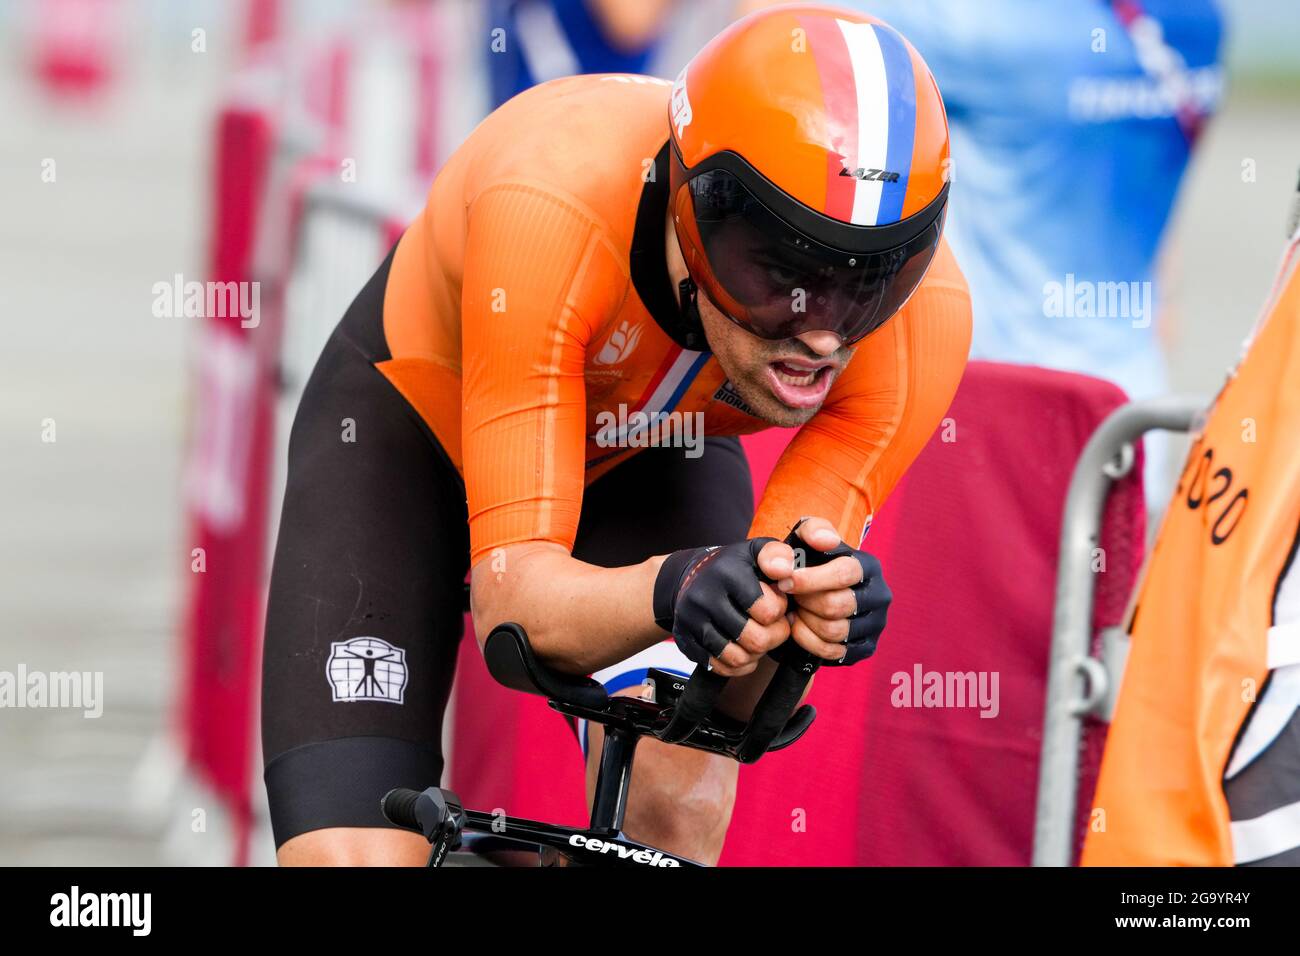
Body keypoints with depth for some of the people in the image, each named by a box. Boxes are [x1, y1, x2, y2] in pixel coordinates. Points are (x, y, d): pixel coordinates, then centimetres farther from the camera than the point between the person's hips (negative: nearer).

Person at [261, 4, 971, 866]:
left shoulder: (922, 315, -32)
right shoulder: (551, 207, -41)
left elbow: (739, 701, -29)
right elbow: (511, 591, -39)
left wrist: (815, 610, -51)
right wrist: (672, 590, -60)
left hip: (645, 463, 2)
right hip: (414, 429, -2)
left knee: (678, 806, -25)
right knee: (357, 854, -19)